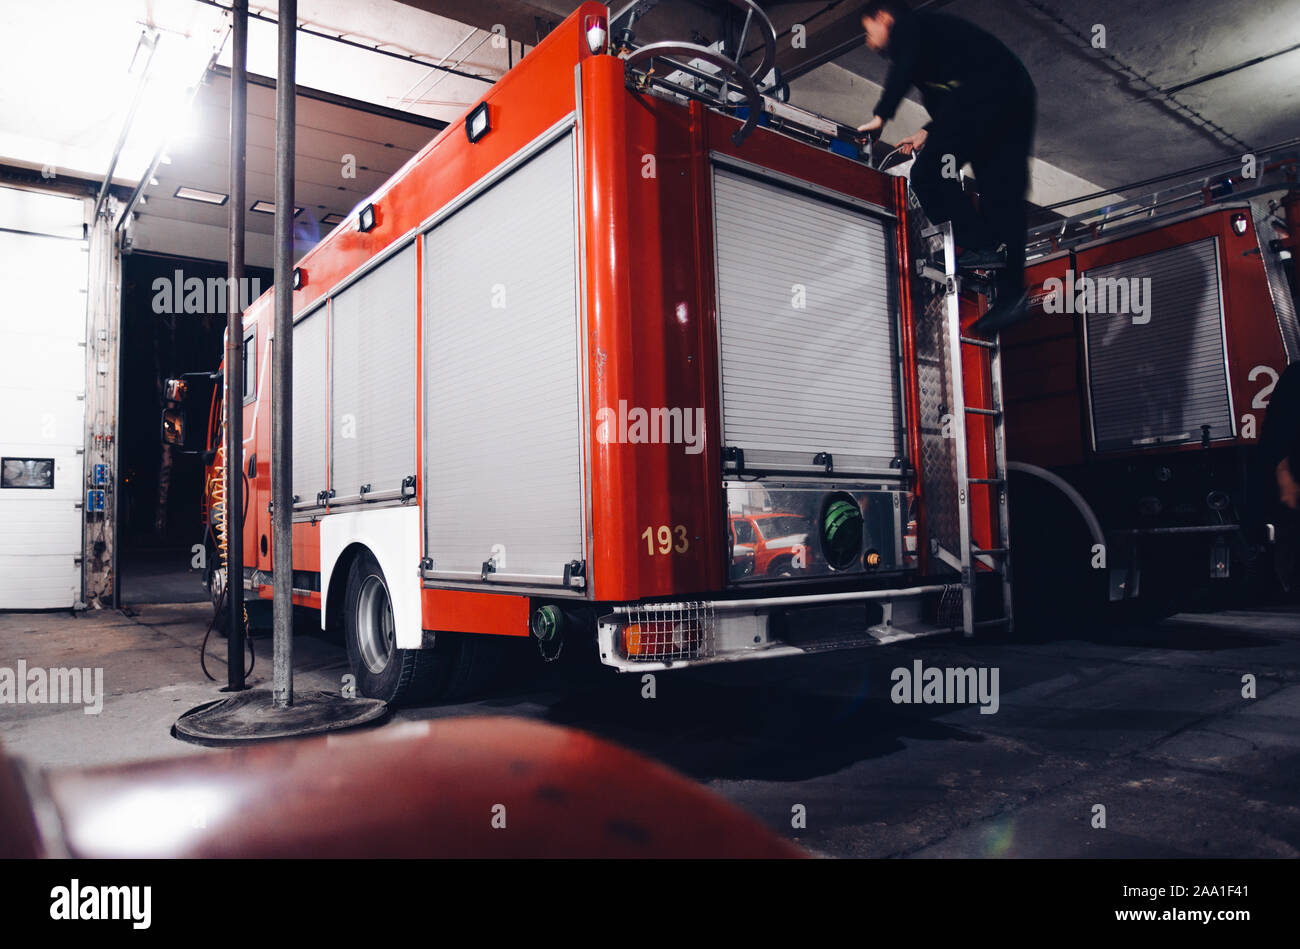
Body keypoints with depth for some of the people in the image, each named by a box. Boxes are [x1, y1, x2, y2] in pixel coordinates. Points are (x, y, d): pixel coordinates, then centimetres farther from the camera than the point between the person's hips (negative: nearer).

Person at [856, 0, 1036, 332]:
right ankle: (1011, 293, -1)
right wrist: (929, 134, 22)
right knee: (1002, 197, 3)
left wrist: (880, 116, -11)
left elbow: (904, 65, -12)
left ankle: (981, 245, -20)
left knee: (928, 174, -11)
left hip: (986, 88, -9)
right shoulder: (933, 31, 35)